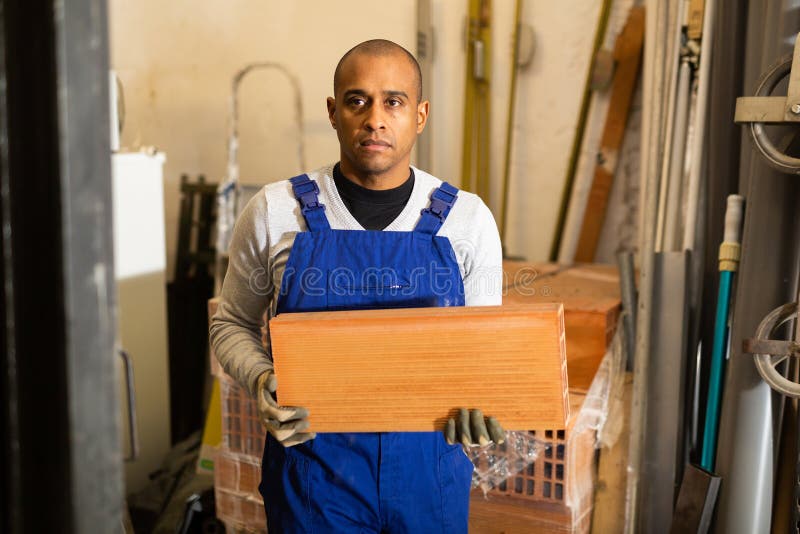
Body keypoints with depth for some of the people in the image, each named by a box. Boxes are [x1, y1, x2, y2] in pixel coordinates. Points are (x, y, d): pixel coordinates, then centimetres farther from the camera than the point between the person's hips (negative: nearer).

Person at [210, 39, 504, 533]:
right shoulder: (274, 213, -7)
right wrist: (263, 381, -16)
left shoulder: (468, 219, -5)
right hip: (312, 458, -1)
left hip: (430, 459, 2)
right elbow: (233, 324, 4)